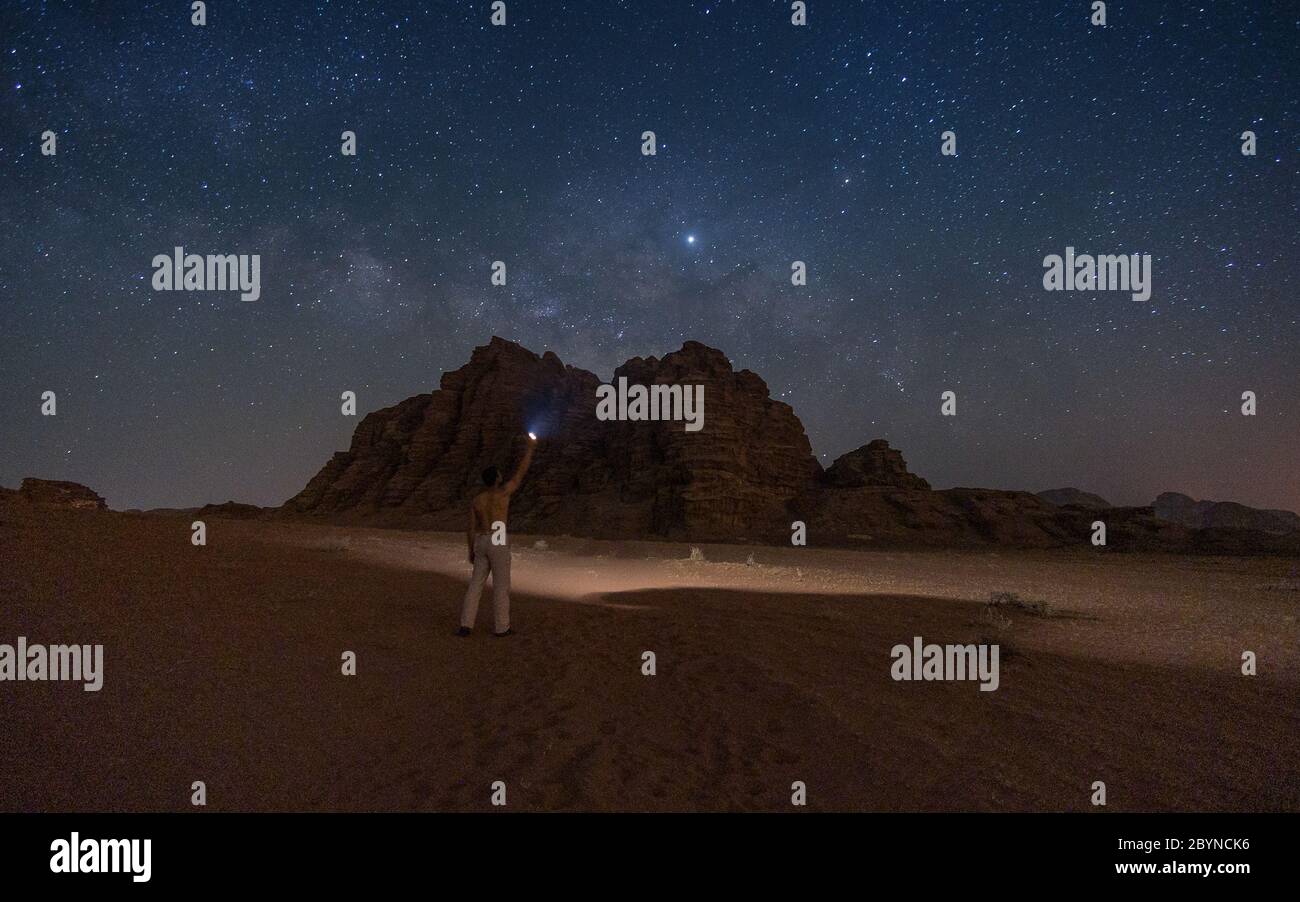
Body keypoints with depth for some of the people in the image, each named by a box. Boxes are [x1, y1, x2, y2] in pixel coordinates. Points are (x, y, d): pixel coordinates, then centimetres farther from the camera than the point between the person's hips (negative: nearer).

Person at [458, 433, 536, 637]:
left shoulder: (476, 500, 6)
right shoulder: (503, 492, -10)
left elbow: (471, 528, 8)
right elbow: (521, 471, -4)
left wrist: (471, 551, 17)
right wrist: (530, 448, 5)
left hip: (481, 543, 5)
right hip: (498, 543, -5)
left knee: (476, 584, 9)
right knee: (501, 584, 4)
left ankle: (466, 625, 4)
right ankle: (502, 627, 10)